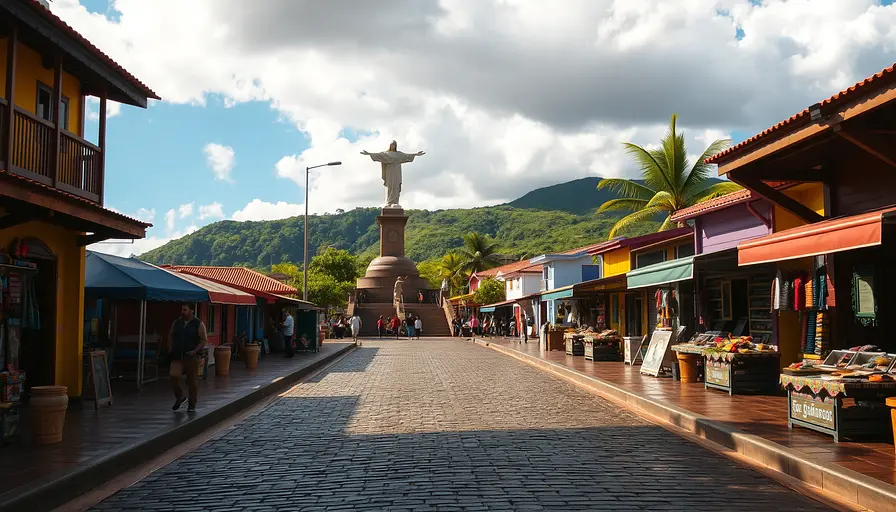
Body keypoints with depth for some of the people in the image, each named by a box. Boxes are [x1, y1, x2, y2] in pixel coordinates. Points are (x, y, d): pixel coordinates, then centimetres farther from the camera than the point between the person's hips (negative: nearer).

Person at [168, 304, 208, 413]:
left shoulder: (198, 324, -2)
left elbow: (204, 340, -4)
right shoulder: (177, 323, 10)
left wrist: (195, 351, -16)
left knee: (192, 381, 2)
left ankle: (192, 405, 17)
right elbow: (171, 335, 24)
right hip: (177, 356, 3)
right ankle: (179, 397, 7)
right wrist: (170, 347, 9)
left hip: (192, 357, -3)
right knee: (174, 375, -17)